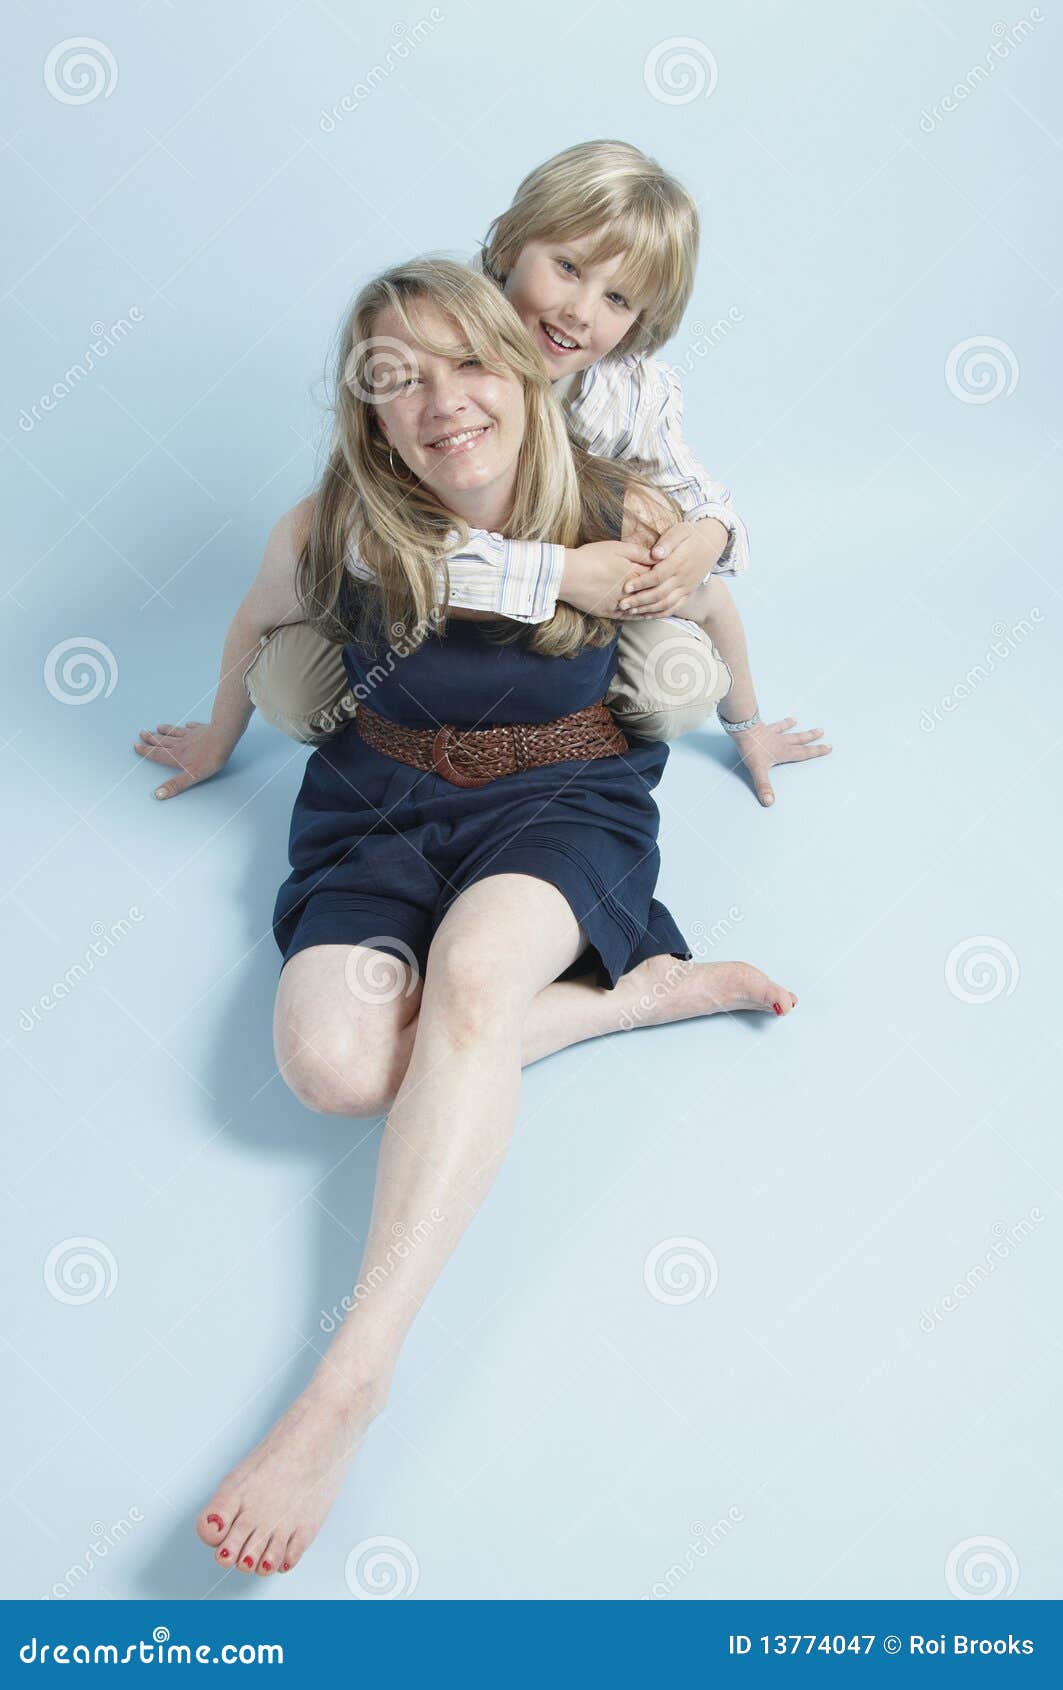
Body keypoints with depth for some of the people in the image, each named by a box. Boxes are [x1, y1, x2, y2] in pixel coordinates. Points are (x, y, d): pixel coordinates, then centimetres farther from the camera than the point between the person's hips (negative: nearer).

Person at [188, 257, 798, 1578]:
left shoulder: (626, 518, -11)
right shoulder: (336, 531, -10)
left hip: (566, 796, -1)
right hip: (385, 802, 2)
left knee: (473, 968, -36)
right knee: (332, 1061, -27)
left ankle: (348, 1383, -36)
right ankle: (644, 987, -11)